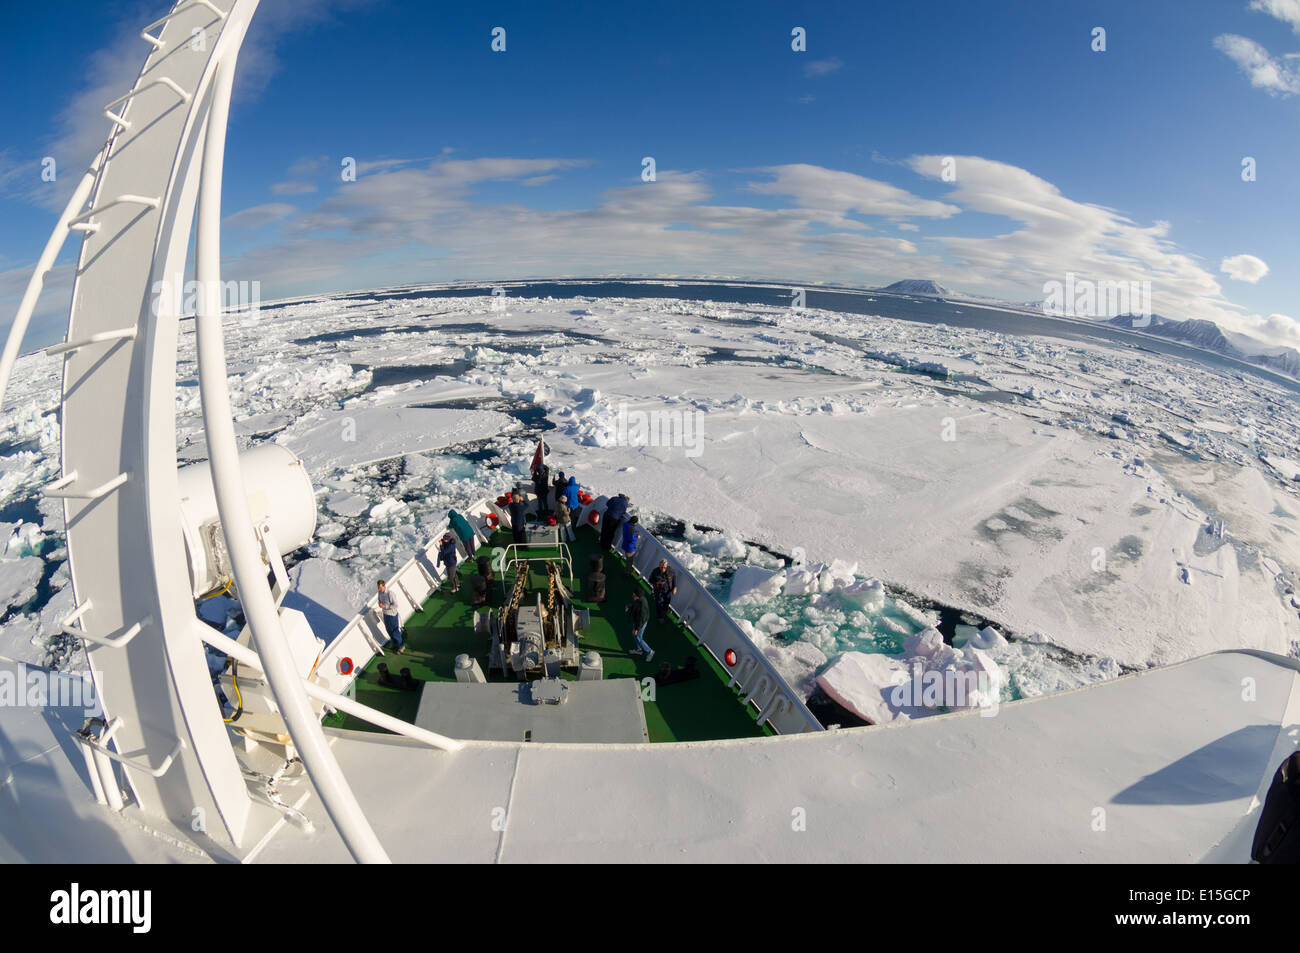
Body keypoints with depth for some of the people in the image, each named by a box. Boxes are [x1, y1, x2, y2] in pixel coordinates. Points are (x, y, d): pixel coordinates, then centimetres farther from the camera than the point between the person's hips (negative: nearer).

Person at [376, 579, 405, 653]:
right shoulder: (380, 592, -4)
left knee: (395, 631, 2)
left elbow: (395, 605, -25)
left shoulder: (390, 594, -28)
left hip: (392, 614, -8)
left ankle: (401, 646, 18)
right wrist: (380, 603, -9)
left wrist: (385, 606, -27)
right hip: (385, 614, 8)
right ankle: (394, 643, 43)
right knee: (389, 630, 22)